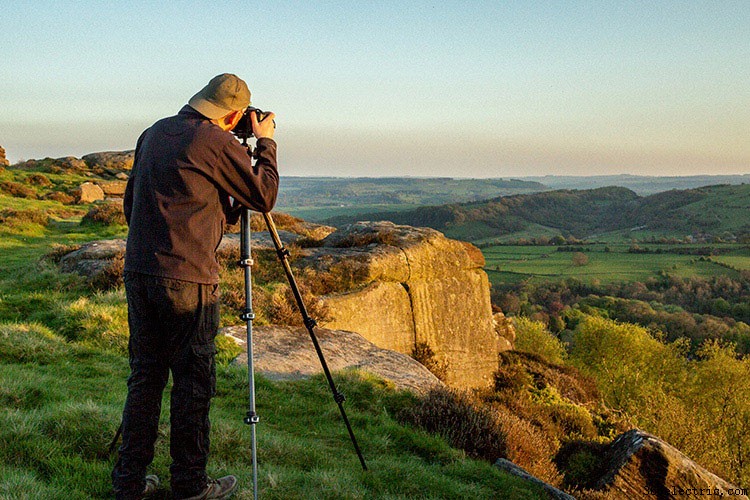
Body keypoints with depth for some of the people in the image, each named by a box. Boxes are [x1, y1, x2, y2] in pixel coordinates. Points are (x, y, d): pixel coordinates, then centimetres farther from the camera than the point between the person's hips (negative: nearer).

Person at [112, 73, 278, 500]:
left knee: (145, 374, 14)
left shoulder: (154, 133, 13)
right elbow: (264, 197, -2)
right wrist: (266, 143, 9)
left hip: (138, 271, 7)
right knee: (193, 381, 3)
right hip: (187, 279, -7)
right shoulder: (218, 144, -10)